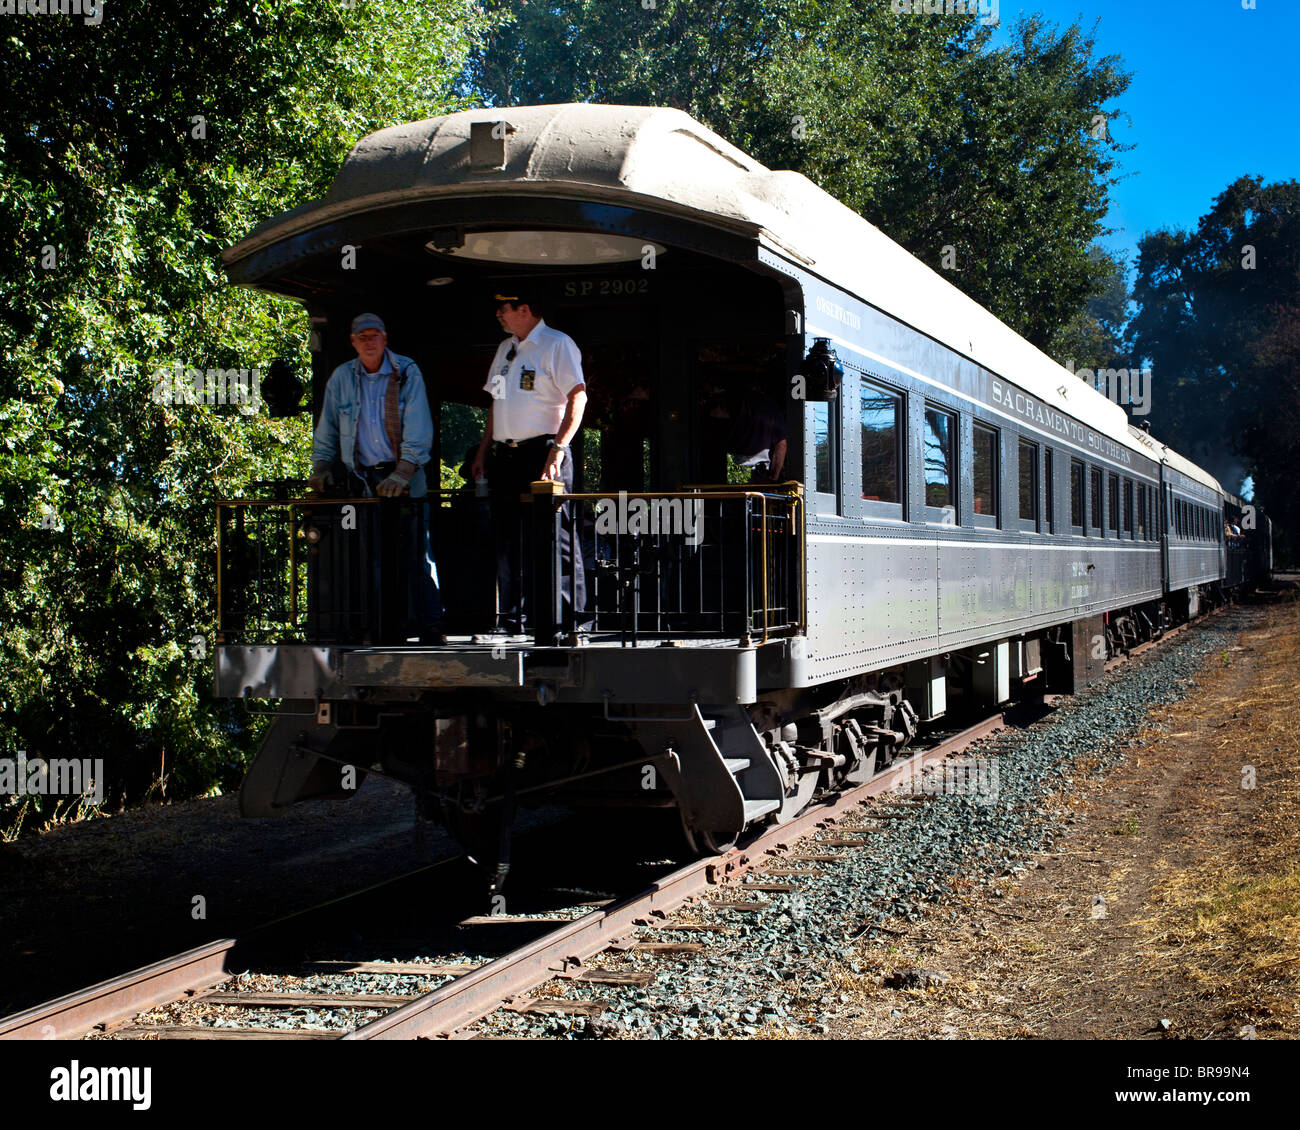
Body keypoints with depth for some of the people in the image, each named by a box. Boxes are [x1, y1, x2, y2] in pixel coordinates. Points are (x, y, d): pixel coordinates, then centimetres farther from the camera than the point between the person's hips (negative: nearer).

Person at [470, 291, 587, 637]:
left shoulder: (557, 344, -4)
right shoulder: (505, 349, 20)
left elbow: (577, 396, -13)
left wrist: (558, 448, -22)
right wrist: (483, 451, 18)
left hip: (542, 452, -8)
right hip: (505, 454, 8)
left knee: (556, 537, -8)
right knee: (507, 540, 7)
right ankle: (511, 619, 12)